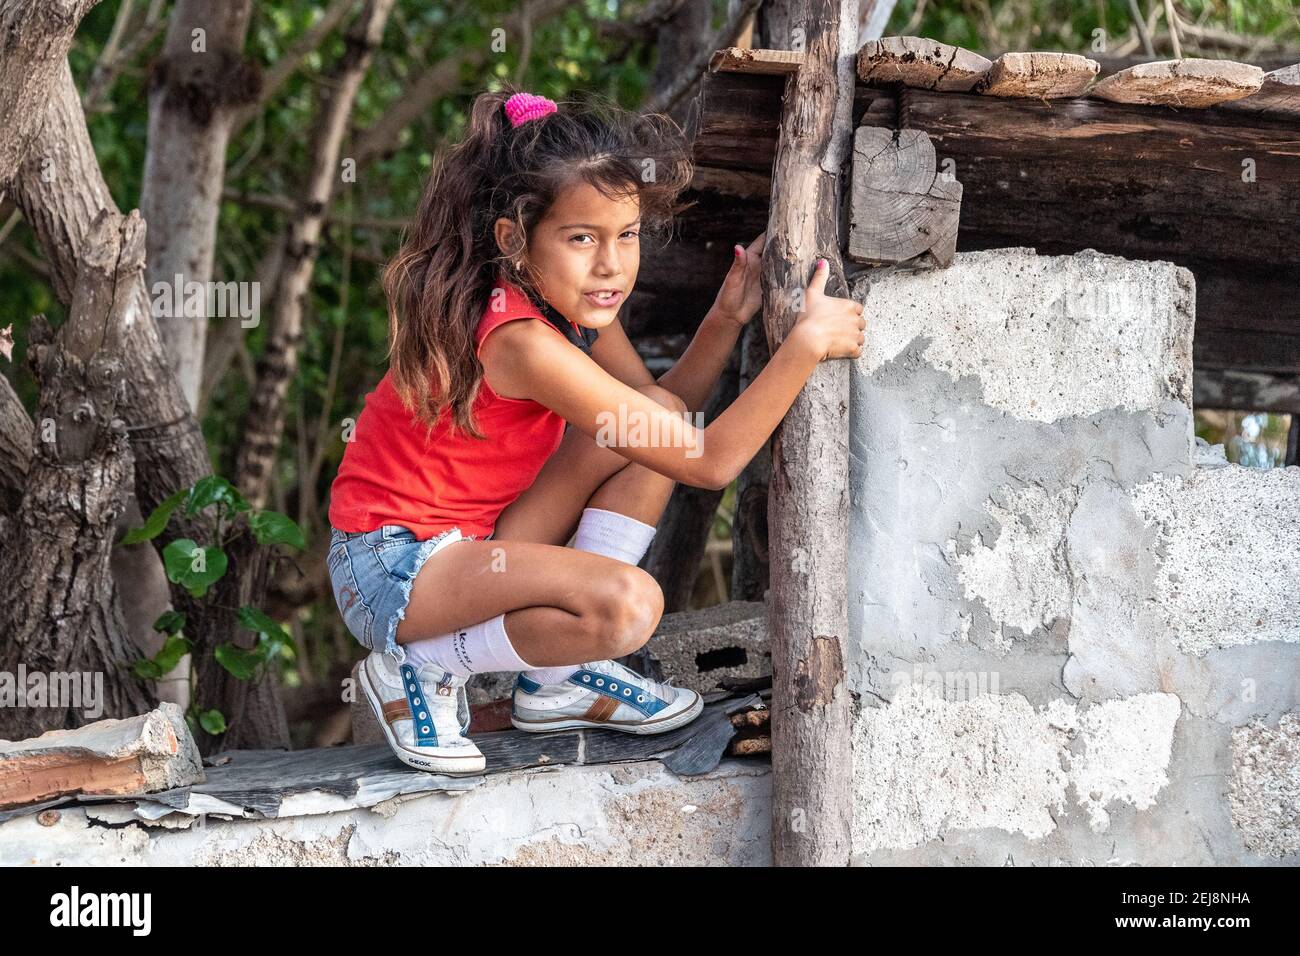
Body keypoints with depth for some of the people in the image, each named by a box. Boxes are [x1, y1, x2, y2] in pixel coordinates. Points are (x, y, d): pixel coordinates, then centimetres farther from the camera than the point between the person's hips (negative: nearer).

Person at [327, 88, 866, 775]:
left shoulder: (574, 305, 0)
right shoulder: (523, 342, -28)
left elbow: (668, 422, 9)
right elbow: (709, 461, -26)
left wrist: (728, 316, -4)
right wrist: (807, 341, -25)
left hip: (473, 541, 10)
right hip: (388, 571, -10)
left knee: (660, 411, 1)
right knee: (629, 603, -31)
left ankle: (559, 682, 5)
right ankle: (420, 673, -6)